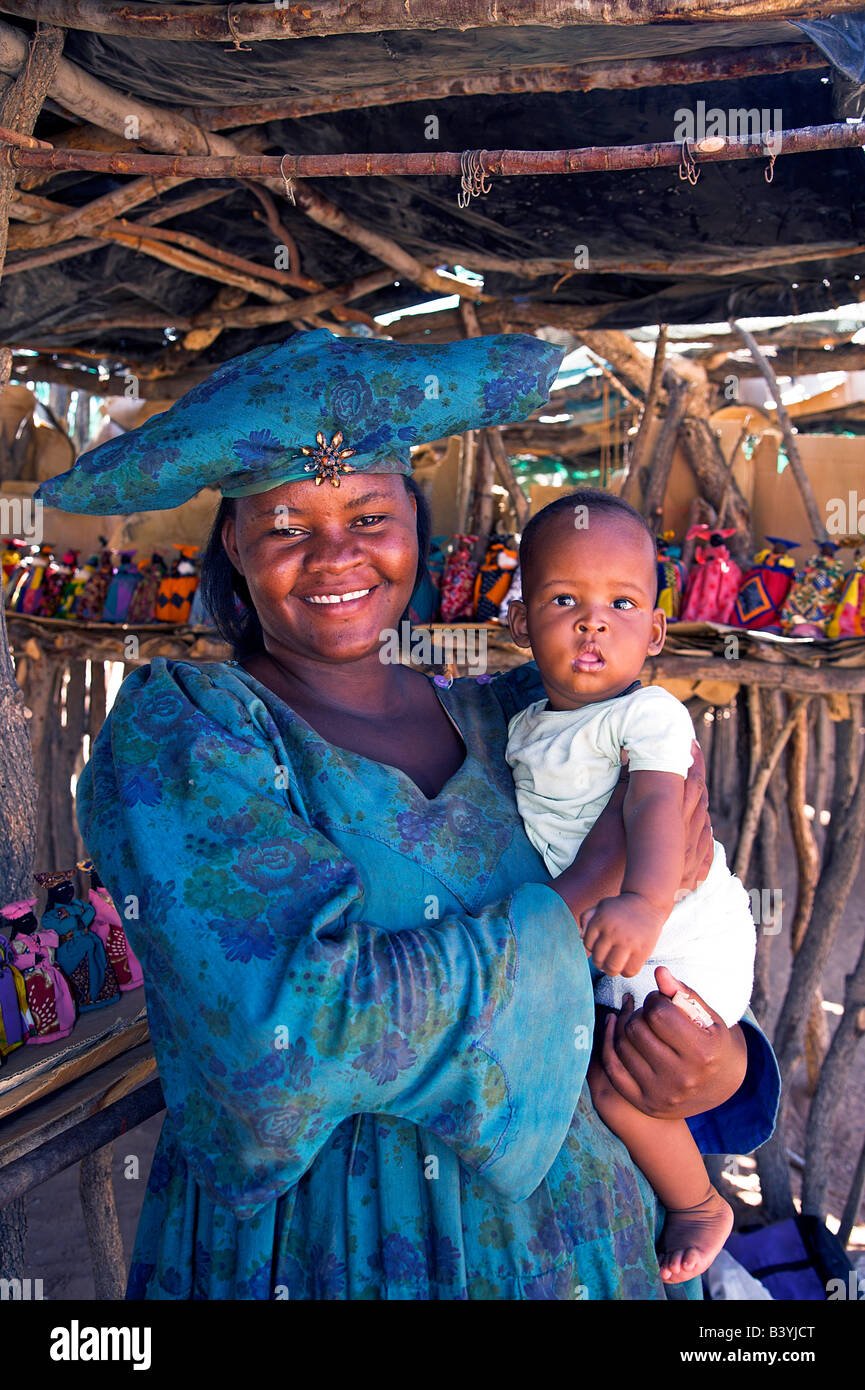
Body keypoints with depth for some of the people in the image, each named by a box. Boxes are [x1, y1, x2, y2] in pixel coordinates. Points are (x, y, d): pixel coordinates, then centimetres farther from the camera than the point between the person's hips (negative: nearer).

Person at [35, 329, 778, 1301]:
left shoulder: (494, 721, -1)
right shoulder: (171, 732, -15)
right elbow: (306, 1028, -28)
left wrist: (727, 1059, -17)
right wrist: (593, 889, -19)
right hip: (305, 1250, -3)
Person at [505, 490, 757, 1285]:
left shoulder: (648, 715, -21)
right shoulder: (527, 725, 3)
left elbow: (656, 805, -40)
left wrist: (644, 902, -55)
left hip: (680, 940, -8)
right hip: (611, 943, 8)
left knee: (617, 1085, -9)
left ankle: (700, 1207, 19)